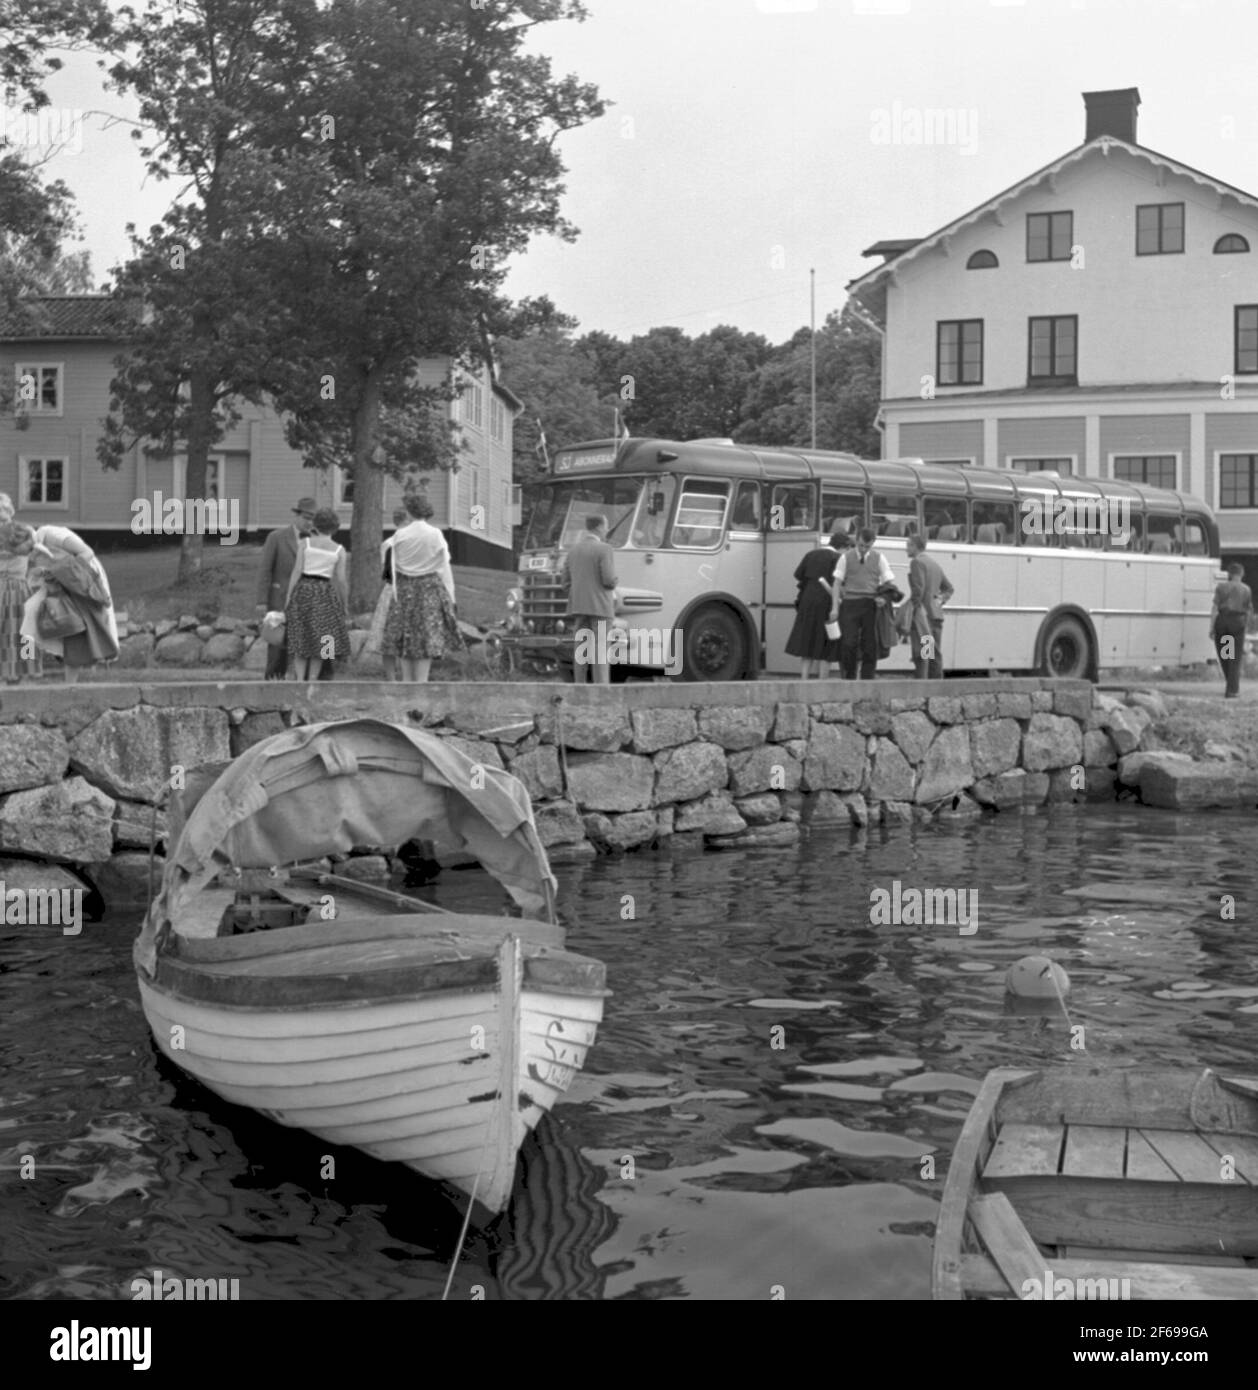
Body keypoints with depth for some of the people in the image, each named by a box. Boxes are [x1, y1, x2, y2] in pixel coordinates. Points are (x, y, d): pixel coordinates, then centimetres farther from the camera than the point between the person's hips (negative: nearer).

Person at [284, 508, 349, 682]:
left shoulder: (305, 542, 0)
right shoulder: (339, 550, 1)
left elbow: (296, 571, -5)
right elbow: (341, 580, -2)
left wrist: (288, 598, -2)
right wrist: (345, 606, 6)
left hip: (303, 591, 0)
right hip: (325, 594, 0)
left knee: (300, 642, 7)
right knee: (319, 642, 9)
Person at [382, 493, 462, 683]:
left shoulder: (399, 535, -4)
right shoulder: (435, 534, -8)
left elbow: (395, 567, 0)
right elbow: (444, 566, -5)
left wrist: (397, 594, 8)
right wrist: (450, 595, 2)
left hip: (405, 589, 2)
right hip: (430, 587, -2)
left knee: (406, 639, 10)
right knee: (428, 638, 1)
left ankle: (407, 682, 13)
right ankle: (421, 682, -4)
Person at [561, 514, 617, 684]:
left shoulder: (573, 551, 12)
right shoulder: (604, 549, -8)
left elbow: (567, 583, 10)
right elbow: (609, 580, -15)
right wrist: (612, 584, 7)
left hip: (578, 606, 6)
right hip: (600, 606, -6)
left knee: (580, 650, 6)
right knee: (600, 651, -5)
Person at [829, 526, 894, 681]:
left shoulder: (879, 558, 8)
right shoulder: (846, 557, 5)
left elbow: (890, 581, 7)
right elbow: (837, 582, 4)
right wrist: (835, 608, -3)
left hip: (870, 604, 1)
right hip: (850, 603, -1)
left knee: (870, 646, 1)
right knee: (848, 644, -8)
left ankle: (867, 681, 8)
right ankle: (849, 678, 6)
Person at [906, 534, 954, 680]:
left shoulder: (917, 562, -7)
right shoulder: (935, 563, 19)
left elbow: (918, 589, -18)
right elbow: (949, 589, 23)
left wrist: (911, 610, -15)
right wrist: (940, 600, 12)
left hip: (922, 613, -8)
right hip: (936, 613, 8)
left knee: (921, 653, -9)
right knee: (935, 652, 7)